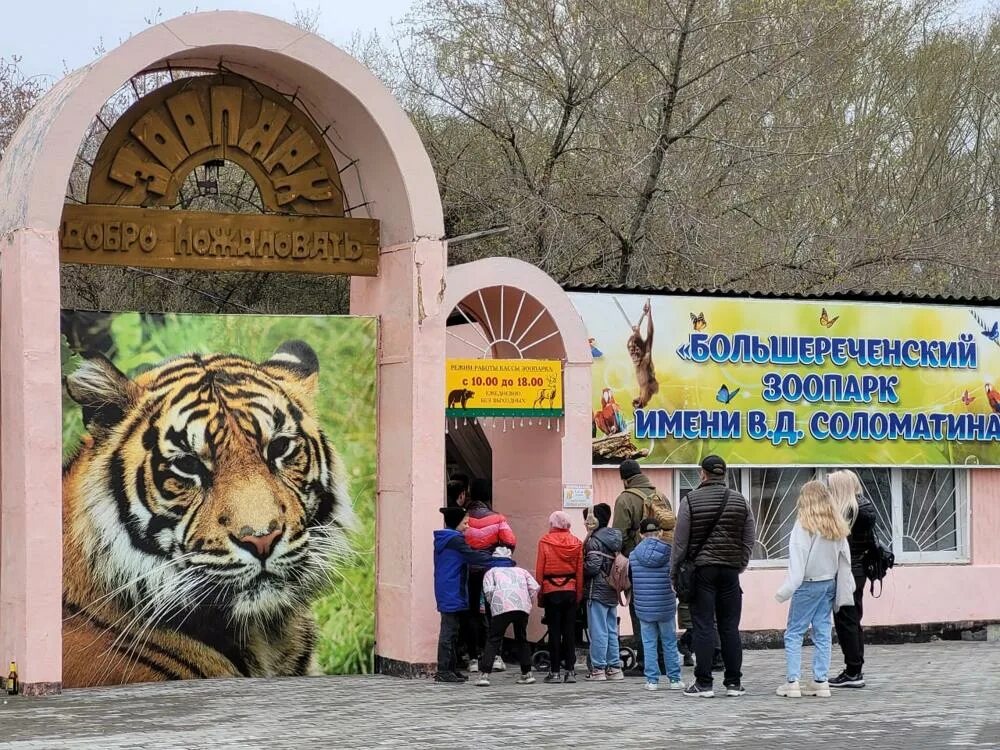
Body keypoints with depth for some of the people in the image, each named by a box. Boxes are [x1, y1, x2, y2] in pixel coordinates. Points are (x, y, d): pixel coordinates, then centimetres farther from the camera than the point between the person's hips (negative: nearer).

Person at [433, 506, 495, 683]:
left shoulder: (443, 540, 16)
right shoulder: (454, 540, -15)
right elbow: (472, 556, -21)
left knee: (450, 631, 14)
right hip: (452, 593, -10)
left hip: (446, 592, 10)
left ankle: (450, 669, 18)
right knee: (449, 631, -7)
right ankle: (444, 670, -6)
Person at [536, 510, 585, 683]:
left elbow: (539, 570, -4)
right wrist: (579, 594, 10)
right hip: (570, 590, 2)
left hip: (551, 591, -2)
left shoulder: (544, 542, -5)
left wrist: (540, 594, 4)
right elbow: (580, 570, 3)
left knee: (554, 631, 1)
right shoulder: (576, 543, 2)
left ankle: (555, 671, 1)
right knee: (570, 630, 6)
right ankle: (570, 670, 5)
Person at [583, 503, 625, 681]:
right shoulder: (616, 537, 10)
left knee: (598, 631, -4)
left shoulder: (594, 541, -15)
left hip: (597, 591, -8)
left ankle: (598, 668, -2)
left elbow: (592, 567, -21)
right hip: (612, 592, 8)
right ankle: (615, 668, 16)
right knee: (612, 631, 13)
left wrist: (578, 567, -4)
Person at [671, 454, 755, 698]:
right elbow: (749, 541, 8)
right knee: (730, 627, 7)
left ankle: (704, 683, -2)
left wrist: (674, 573, 3)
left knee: (703, 627, -1)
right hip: (730, 571, 3)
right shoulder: (740, 501, 7)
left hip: (702, 570, -3)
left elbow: (680, 541, -4)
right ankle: (733, 683, 8)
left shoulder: (691, 500, -3)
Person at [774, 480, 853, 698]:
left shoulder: (804, 525, -14)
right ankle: (821, 681, 8)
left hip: (808, 584, -6)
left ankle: (793, 682, -4)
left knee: (794, 633, 1)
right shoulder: (837, 526, 4)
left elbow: (798, 560, -17)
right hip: (829, 583, 6)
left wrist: (786, 590, -15)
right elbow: (845, 559, 8)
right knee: (823, 632, 9)